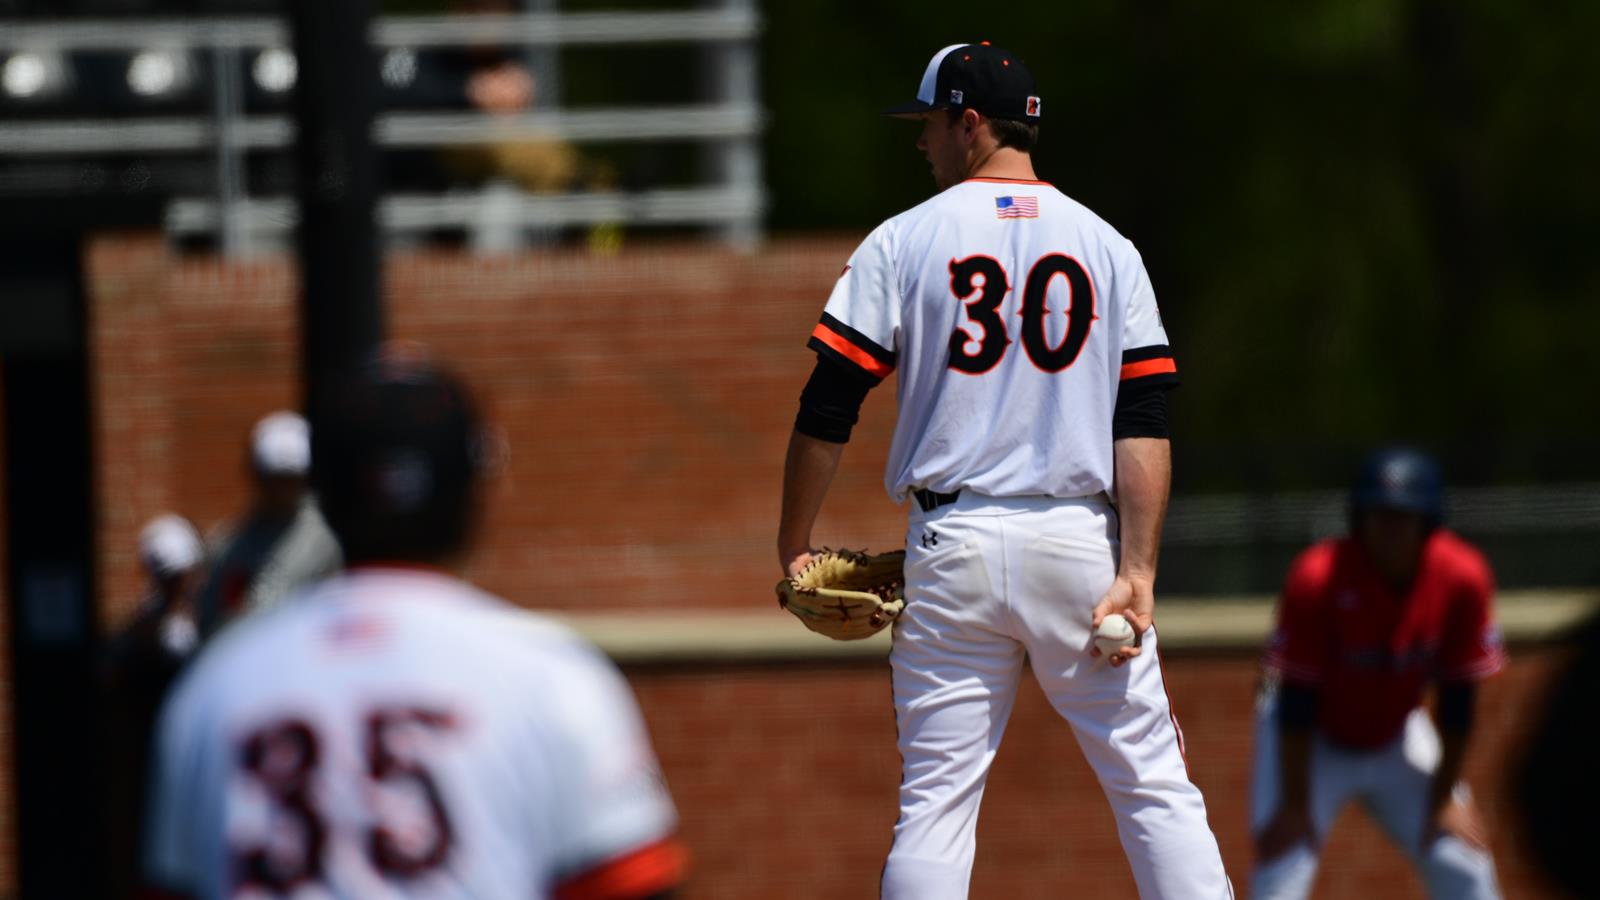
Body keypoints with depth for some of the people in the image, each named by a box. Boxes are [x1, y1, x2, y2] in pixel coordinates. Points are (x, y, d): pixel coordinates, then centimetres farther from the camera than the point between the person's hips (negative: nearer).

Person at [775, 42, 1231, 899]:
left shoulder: (903, 242, 1)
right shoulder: (1106, 246, 6)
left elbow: (827, 408, -2)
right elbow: (1144, 424, -2)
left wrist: (792, 548, 7)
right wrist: (1137, 572, -6)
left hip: (953, 542, -1)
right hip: (1079, 539, 1)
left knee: (935, 797, 2)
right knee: (1156, 789, 2)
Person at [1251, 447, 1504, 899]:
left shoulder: (1464, 578, -21)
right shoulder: (1317, 578, -29)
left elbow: (1457, 700, -11)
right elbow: (1296, 700, -23)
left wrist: (1443, 798, -6)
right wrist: (1295, 804, -20)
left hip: (1396, 736, 4)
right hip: (1315, 739, -4)